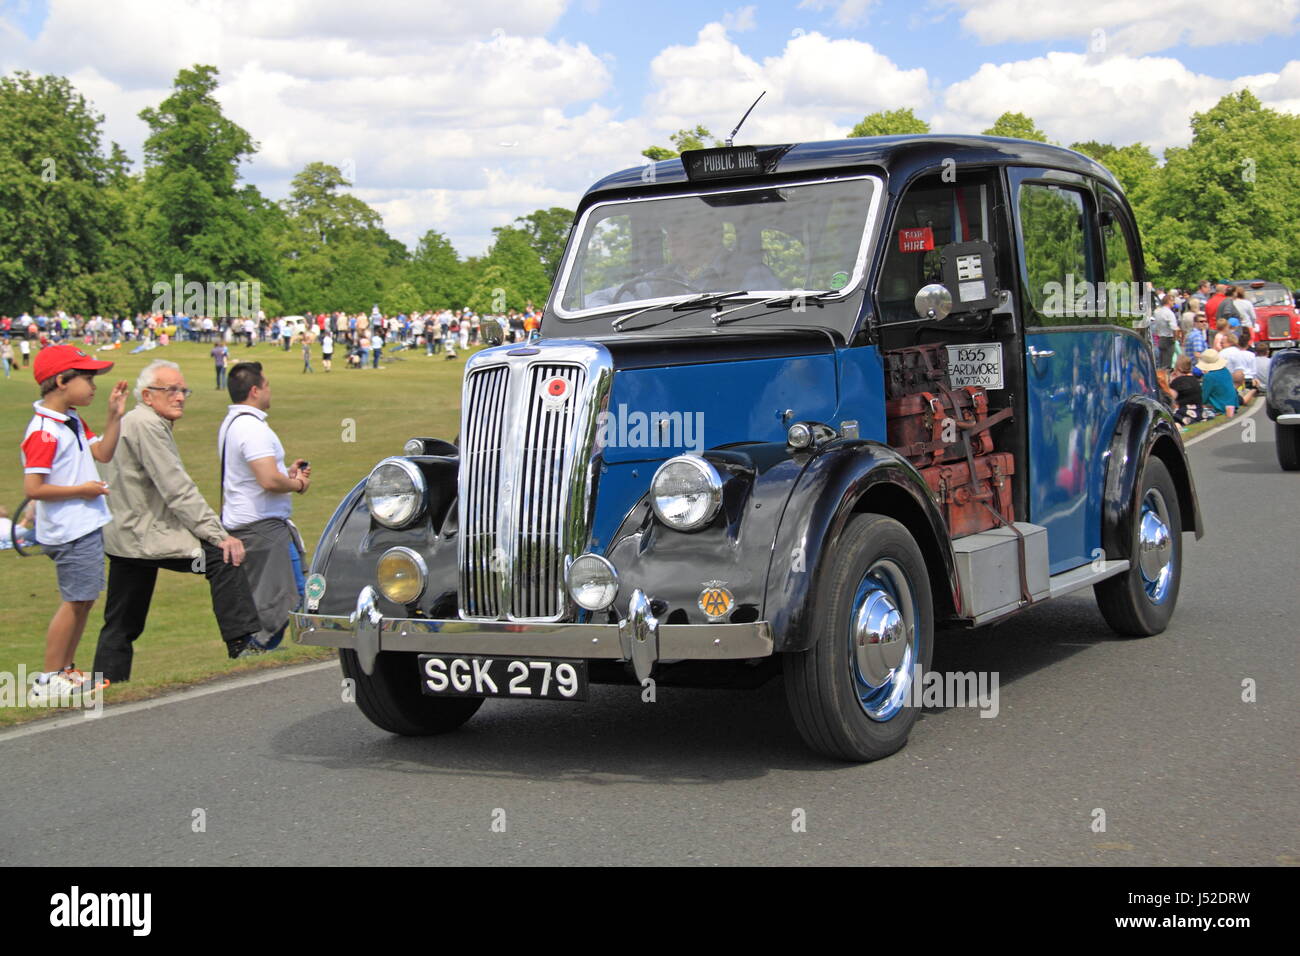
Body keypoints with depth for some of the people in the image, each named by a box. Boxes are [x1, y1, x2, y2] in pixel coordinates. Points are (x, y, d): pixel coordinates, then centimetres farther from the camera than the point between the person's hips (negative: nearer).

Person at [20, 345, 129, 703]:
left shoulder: (73, 422, 11)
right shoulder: (44, 431, -19)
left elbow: (102, 453, 12)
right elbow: (33, 488, -23)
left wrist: (115, 415, 3)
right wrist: (81, 490, -17)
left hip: (87, 525, 10)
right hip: (70, 530, -10)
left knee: (84, 599, 15)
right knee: (75, 601, -4)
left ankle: (65, 672, 26)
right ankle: (48, 682, 4)